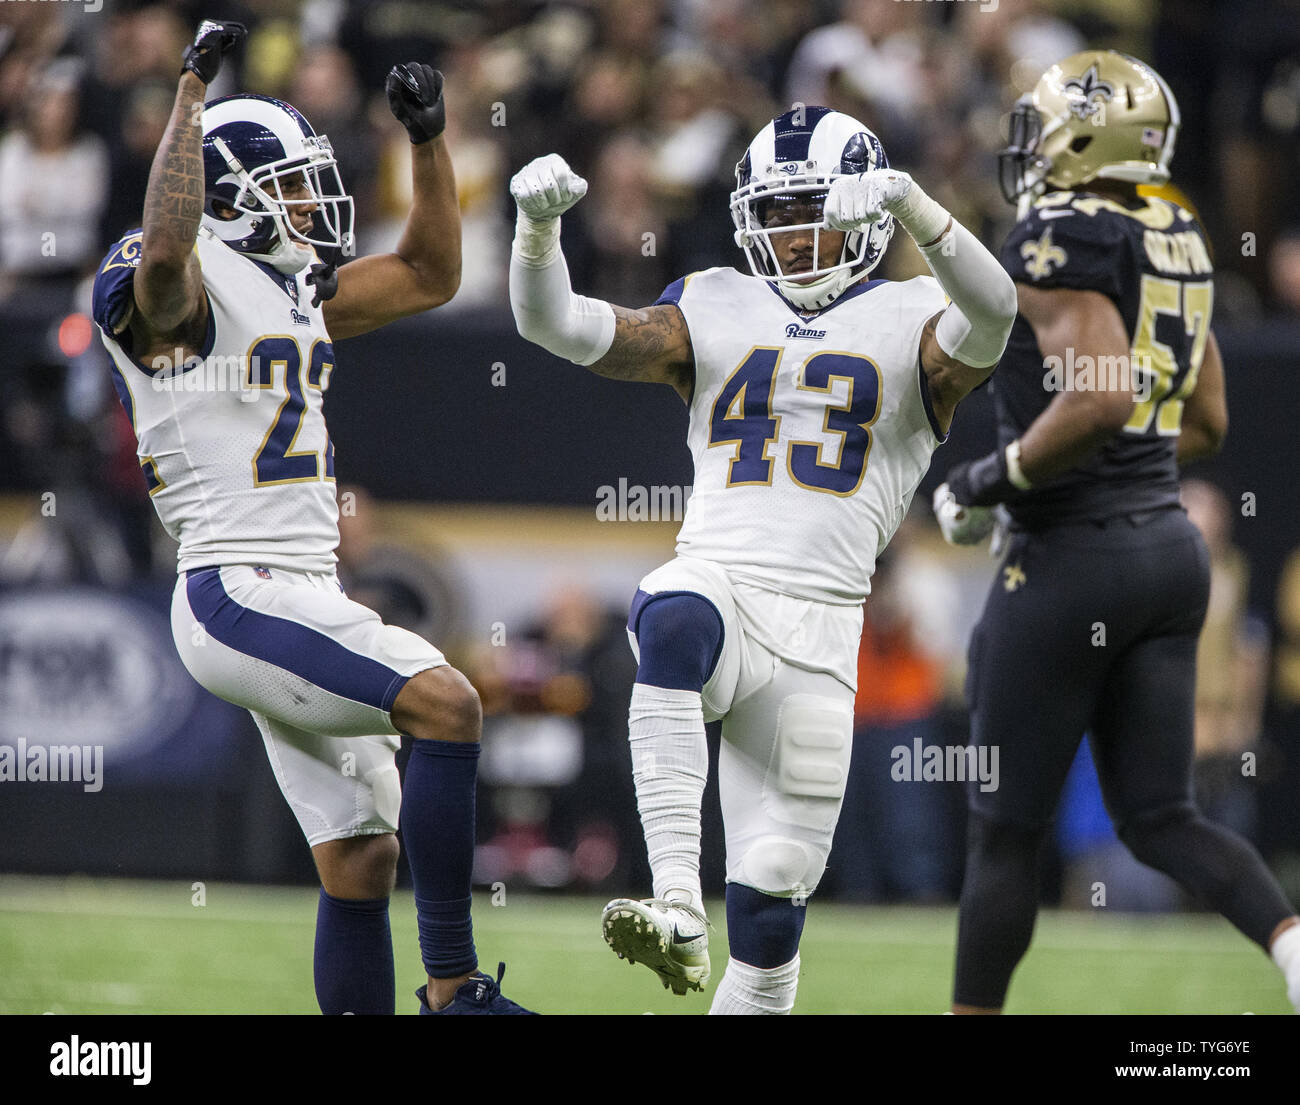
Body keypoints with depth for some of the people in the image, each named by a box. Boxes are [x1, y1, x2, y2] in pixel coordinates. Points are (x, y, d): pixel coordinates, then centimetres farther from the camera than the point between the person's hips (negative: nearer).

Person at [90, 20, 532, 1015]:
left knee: (361, 861, 6)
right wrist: (194, 90, -29)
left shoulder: (297, 293, 18)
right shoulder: (182, 286, -8)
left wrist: (428, 138, 17)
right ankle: (453, 987, -20)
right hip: (239, 592, -10)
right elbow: (166, 248, -33)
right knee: (447, 705, -23)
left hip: (305, 596, 10)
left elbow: (430, 276, 27)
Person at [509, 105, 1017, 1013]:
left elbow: (989, 318, -16)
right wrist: (541, 225, -15)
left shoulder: (907, 325, 7)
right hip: (713, 583, 0)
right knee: (675, 628, -39)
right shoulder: (716, 312, 14)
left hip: (817, 630, 0)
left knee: (769, 915, 1)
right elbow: (562, 328, 4)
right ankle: (677, 910, -47)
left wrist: (916, 211, -33)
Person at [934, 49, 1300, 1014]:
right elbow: (1206, 425, 19)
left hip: (1072, 556, -8)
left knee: (1005, 827, 4)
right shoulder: (1179, 246, 12)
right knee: (1160, 819, 8)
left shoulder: (1059, 243, -14)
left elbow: (1101, 397, -27)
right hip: (1170, 545, 8)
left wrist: (996, 478, -15)